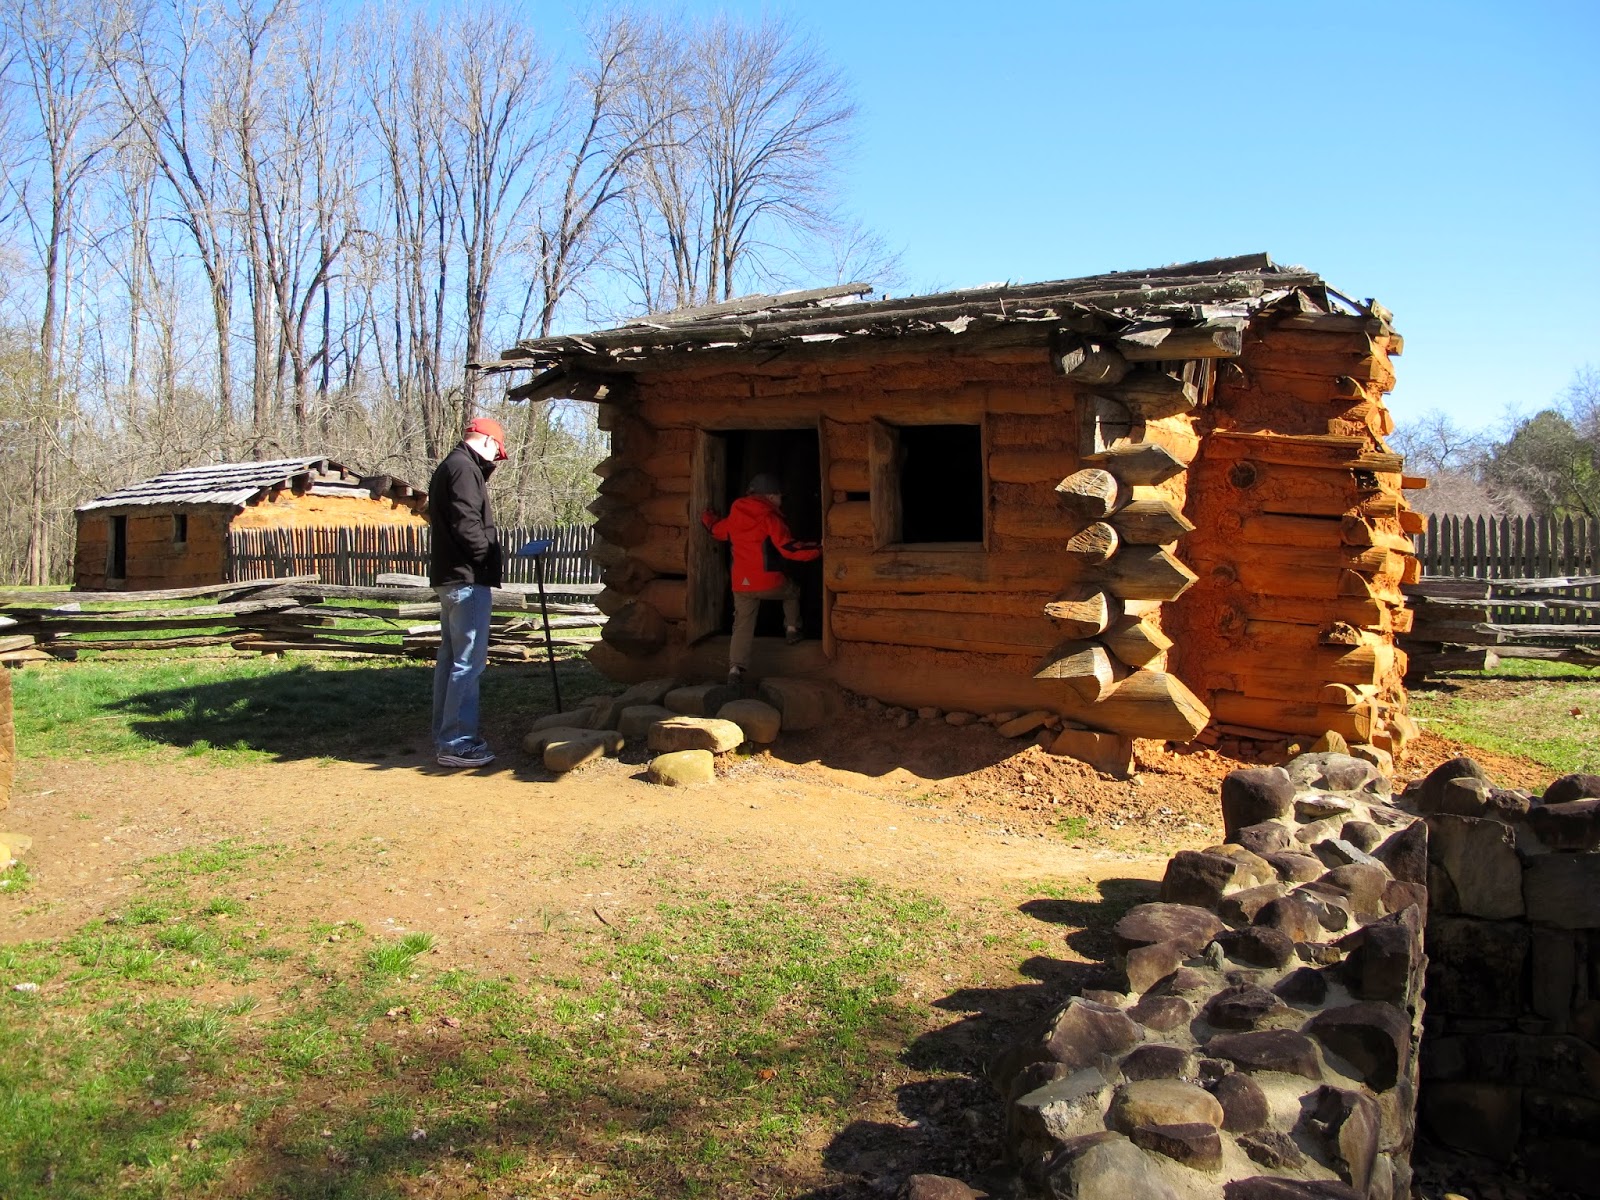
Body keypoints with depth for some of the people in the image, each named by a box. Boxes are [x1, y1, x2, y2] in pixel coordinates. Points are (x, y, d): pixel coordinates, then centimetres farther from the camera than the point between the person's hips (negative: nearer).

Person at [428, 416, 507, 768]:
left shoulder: (448, 467, 20)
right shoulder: (464, 468, -13)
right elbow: (465, 524, -21)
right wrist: (487, 556, -8)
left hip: (449, 577, 11)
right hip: (468, 579, -11)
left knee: (450, 658, 14)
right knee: (468, 662, -8)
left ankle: (444, 737, 21)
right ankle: (456, 743, -7)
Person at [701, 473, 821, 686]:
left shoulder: (735, 516, 8)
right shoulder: (770, 517, -10)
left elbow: (718, 530, 28)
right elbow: (788, 548, -17)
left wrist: (707, 517, 50)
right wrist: (818, 549, -10)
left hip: (741, 584, 4)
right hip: (768, 582, -4)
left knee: (742, 626, 7)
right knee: (792, 591, 28)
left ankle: (735, 668, -6)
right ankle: (792, 630, 31)